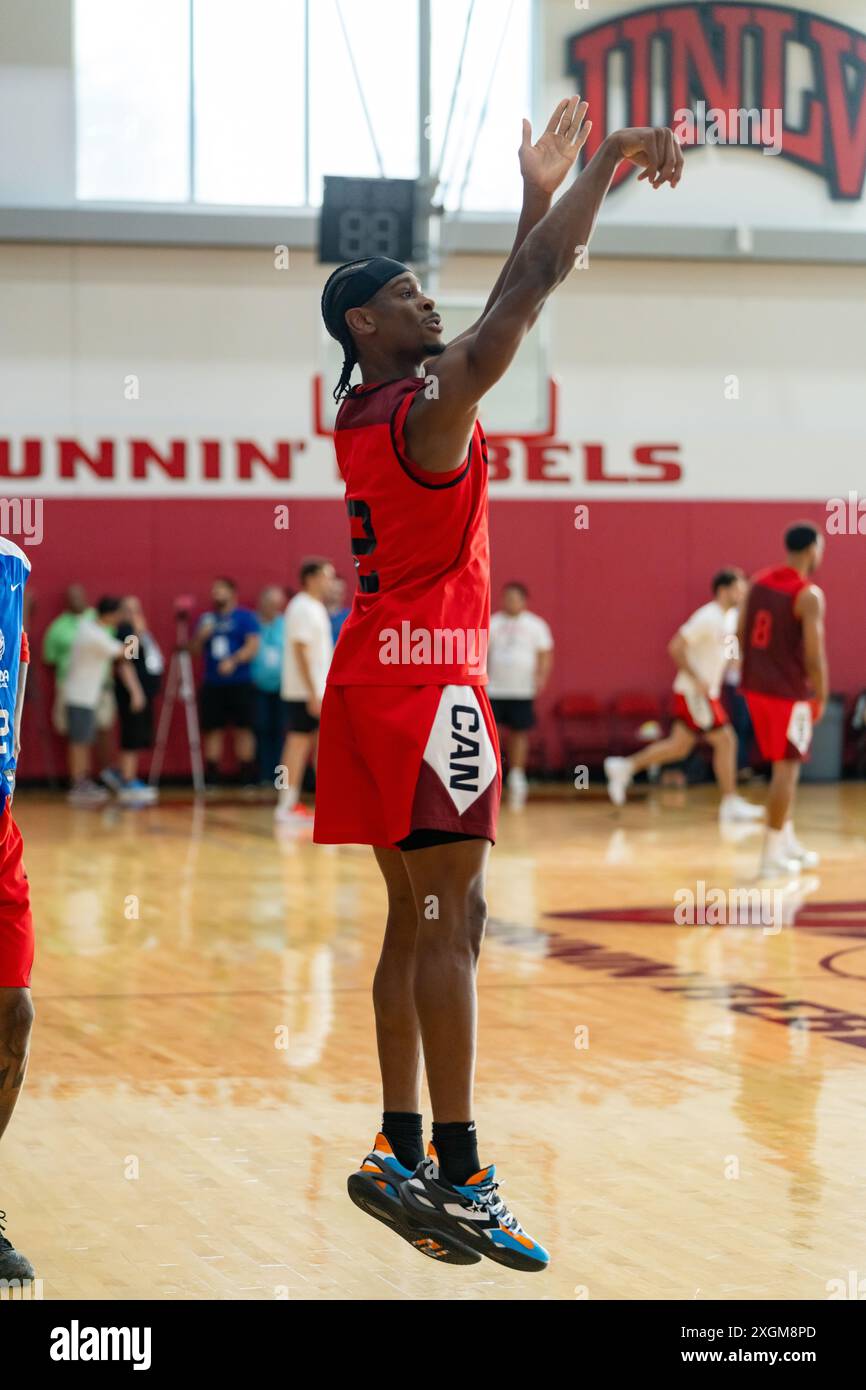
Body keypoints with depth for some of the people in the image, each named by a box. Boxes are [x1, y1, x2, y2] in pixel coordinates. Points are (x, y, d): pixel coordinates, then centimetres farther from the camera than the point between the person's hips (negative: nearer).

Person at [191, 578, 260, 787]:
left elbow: (253, 645, -9)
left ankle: (247, 778, 0)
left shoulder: (245, 617, 2)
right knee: (213, 729, 2)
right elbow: (194, 649, 15)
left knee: (243, 729, -3)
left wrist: (233, 661, -23)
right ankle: (211, 779, 5)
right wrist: (201, 636, -5)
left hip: (240, 683, -4)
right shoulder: (206, 619, 15)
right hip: (212, 684, 4)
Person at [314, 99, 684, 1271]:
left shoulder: (371, 411, 15)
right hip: (426, 678, -10)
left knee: (417, 918, 10)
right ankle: (457, 1174, -15)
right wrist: (611, 162, -9)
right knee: (452, 920, -12)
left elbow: (507, 307, 26)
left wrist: (540, 195, 25)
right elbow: (531, 292, -16)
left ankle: (403, 1156, 11)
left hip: (381, 675, 10)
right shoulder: (428, 406, -12)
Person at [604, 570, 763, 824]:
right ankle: (730, 804, -2)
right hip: (694, 692, -10)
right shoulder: (708, 617, -19)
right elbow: (676, 647, -22)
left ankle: (625, 768, 22)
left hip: (707, 691, 10)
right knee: (725, 741, -8)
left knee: (679, 746, 14)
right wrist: (697, 680, -23)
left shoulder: (731, 617, 10)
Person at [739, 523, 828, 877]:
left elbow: (741, 634, 12)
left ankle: (788, 843, 27)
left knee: (786, 766, 20)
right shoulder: (809, 595, -15)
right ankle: (771, 856, 2)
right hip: (789, 692, -7)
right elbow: (814, 655, -17)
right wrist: (821, 699, -6)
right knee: (786, 768, 1)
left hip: (756, 686, 7)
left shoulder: (758, 582, 6)